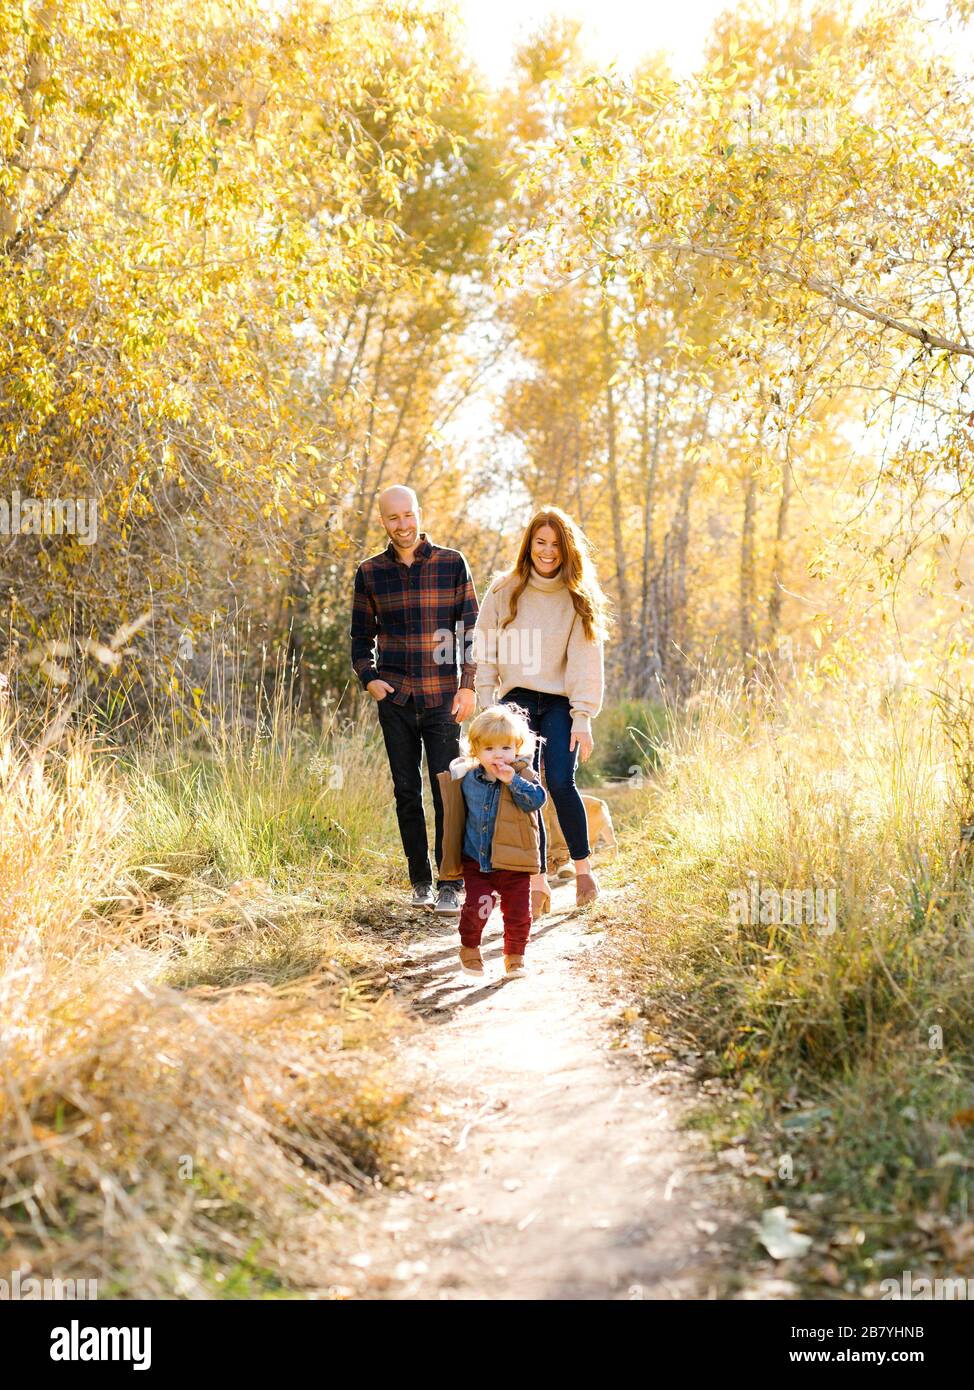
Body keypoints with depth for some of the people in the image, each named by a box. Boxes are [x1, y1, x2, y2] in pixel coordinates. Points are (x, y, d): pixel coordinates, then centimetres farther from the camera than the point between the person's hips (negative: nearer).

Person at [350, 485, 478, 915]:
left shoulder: (452, 564, 1)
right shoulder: (370, 573, 6)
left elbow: (471, 628, 4)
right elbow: (361, 636, 14)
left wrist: (468, 685, -5)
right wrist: (368, 678, -2)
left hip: (443, 699, -2)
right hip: (394, 700, 2)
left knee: (447, 791, -5)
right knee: (407, 792, 6)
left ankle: (450, 886, 0)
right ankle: (420, 882, 17)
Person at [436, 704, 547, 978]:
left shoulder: (522, 775, -6)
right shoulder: (467, 780, 2)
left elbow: (538, 799, -24)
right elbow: (459, 816, 19)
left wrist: (512, 780, -30)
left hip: (513, 864, -1)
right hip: (476, 862, 1)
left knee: (518, 913, 4)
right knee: (475, 908, -9)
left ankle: (514, 955, 27)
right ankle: (470, 950, 17)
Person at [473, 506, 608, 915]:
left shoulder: (578, 598, 1)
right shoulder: (504, 590, 2)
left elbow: (585, 659, -4)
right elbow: (485, 652, 4)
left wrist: (582, 717, -11)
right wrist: (486, 709, -3)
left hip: (559, 702, -1)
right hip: (516, 699, 1)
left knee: (561, 782, -15)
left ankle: (582, 866, 7)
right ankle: (538, 882, 2)